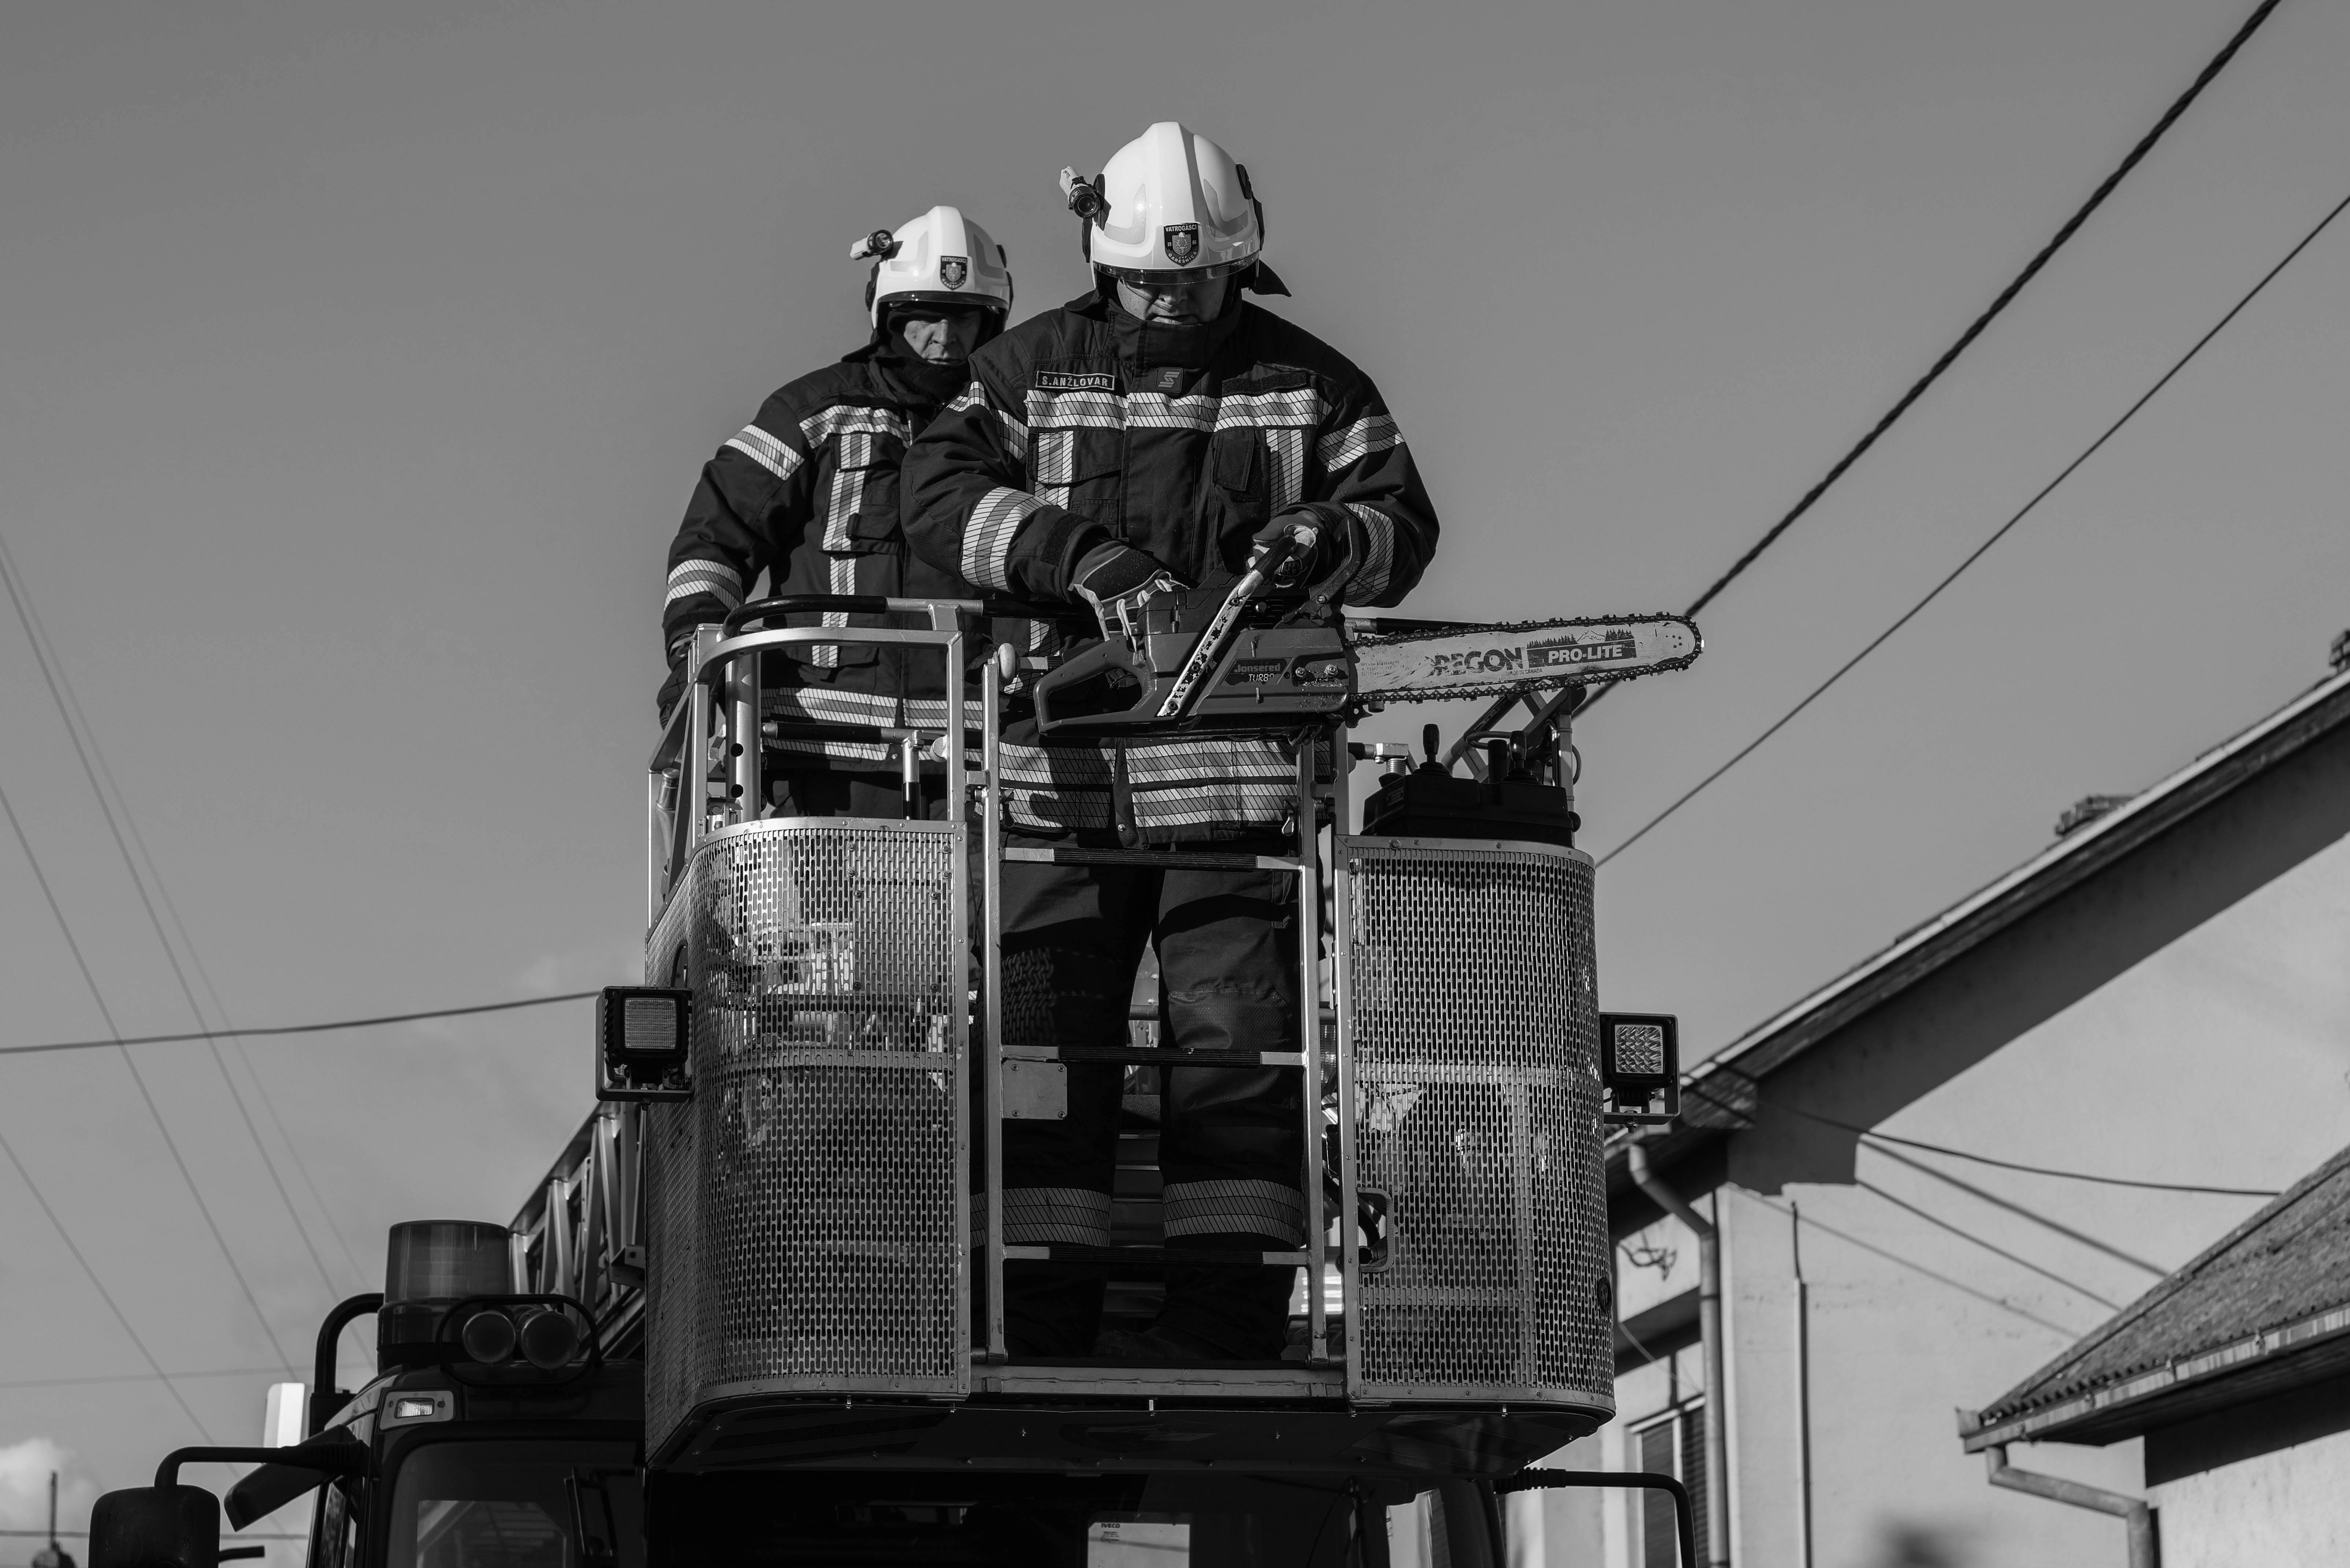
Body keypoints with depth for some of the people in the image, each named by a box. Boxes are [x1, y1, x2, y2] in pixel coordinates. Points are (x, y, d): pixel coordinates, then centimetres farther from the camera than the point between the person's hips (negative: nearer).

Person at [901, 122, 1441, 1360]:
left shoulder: (1309, 383, 10)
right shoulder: (1031, 368, 8)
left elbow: (1402, 523, 9)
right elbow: (940, 494, -6)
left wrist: (1324, 542, -14)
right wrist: (1084, 559, -21)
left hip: (1243, 770, 0)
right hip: (1062, 767, 1)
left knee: (1239, 1036, -6)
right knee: (1041, 1036, 0)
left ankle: (1227, 1309, -3)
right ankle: (1038, 1322, 5)